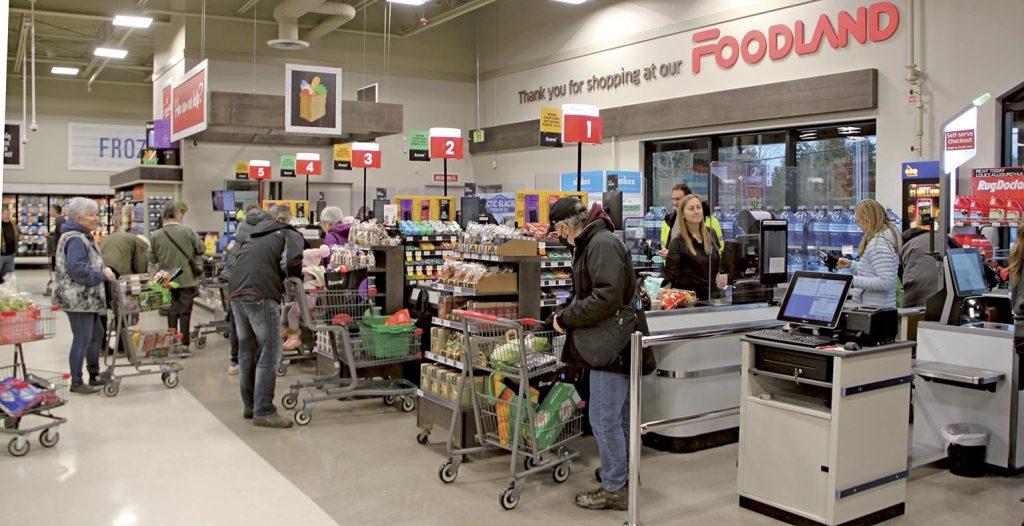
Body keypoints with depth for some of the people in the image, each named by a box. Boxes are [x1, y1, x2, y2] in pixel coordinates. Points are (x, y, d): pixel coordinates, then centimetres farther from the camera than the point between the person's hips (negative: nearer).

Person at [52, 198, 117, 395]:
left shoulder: (84, 237, 16)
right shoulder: (75, 239, -18)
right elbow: (78, 270, -28)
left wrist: (103, 271, 6)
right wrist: (102, 275, -19)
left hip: (87, 299, 11)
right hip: (78, 299, -11)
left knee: (97, 334, 18)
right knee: (82, 338, -4)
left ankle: (94, 375, 30)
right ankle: (76, 383, 6)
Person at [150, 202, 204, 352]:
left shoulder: (156, 236, -7)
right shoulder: (188, 231, -12)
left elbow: (152, 259, -1)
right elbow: (201, 249, -5)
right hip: (186, 279, -2)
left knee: (171, 313, 14)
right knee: (185, 312, 6)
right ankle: (184, 345, 7)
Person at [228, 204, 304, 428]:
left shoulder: (255, 234, 29)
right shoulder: (291, 235, 9)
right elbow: (291, 263, -8)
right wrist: (299, 276, 10)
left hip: (235, 292, 7)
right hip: (260, 294, -7)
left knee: (247, 349, 16)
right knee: (270, 352, -4)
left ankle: (249, 405, 25)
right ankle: (263, 411, -7)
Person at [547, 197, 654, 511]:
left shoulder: (602, 244, -16)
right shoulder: (593, 244, 16)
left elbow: (606, 298, -23)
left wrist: (566, 318, -15)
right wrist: (567, 314, 7)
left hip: (611, 345, -10)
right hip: (613, 344, 10)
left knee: (604, 420, -3)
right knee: (620, 418, 19)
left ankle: (614, 490, 8)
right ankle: (623, 474, 31)